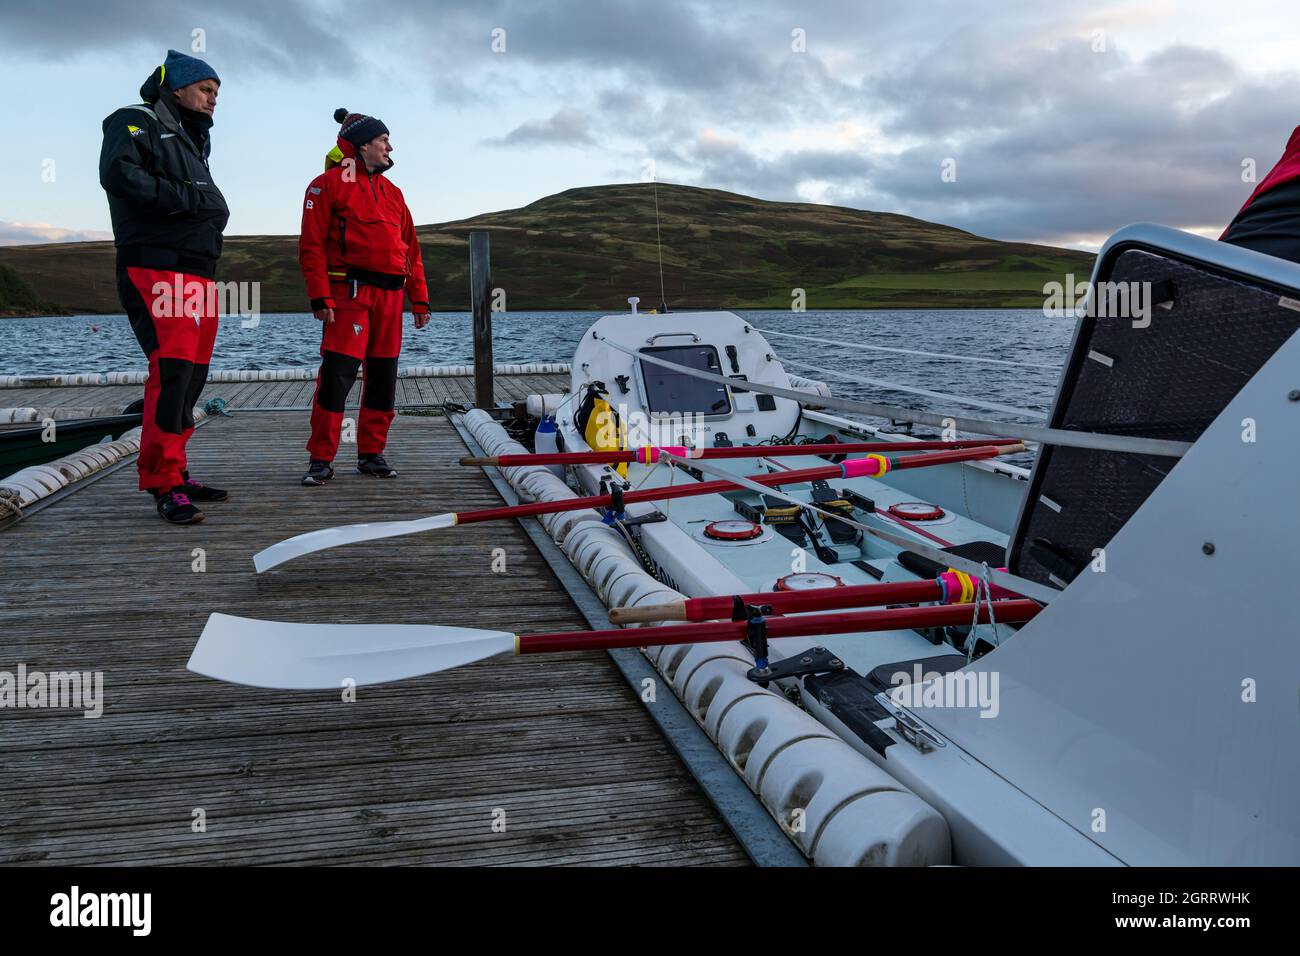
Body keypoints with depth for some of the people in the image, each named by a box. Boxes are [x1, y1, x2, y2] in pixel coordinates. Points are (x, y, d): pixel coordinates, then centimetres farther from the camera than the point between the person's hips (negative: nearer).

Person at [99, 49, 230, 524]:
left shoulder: (189, 141, 29)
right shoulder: (136, 123, 1)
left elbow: (212, 205, 24)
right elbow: (118, 173, -18)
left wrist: (211, 208, 3)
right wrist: (185, 198, -14)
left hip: (198, 276, 9)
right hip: (157, 272, -9)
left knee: (192, 376, 8)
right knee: (172, 373, -16)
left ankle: (175, 473, 16)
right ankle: (163, 483, -13)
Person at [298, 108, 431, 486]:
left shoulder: (391, 192, 21)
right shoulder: (328, 184, 1)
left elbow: (411, 249, 20)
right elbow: (312, 246, -6)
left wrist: (419, 299, 13)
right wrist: (320, 297, -15)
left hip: (390, 295, 7)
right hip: (350, 292, -6)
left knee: (383, 378, 7)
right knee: (337, 374, -11)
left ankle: (371, 454, 16)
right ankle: (321, 460, -5)